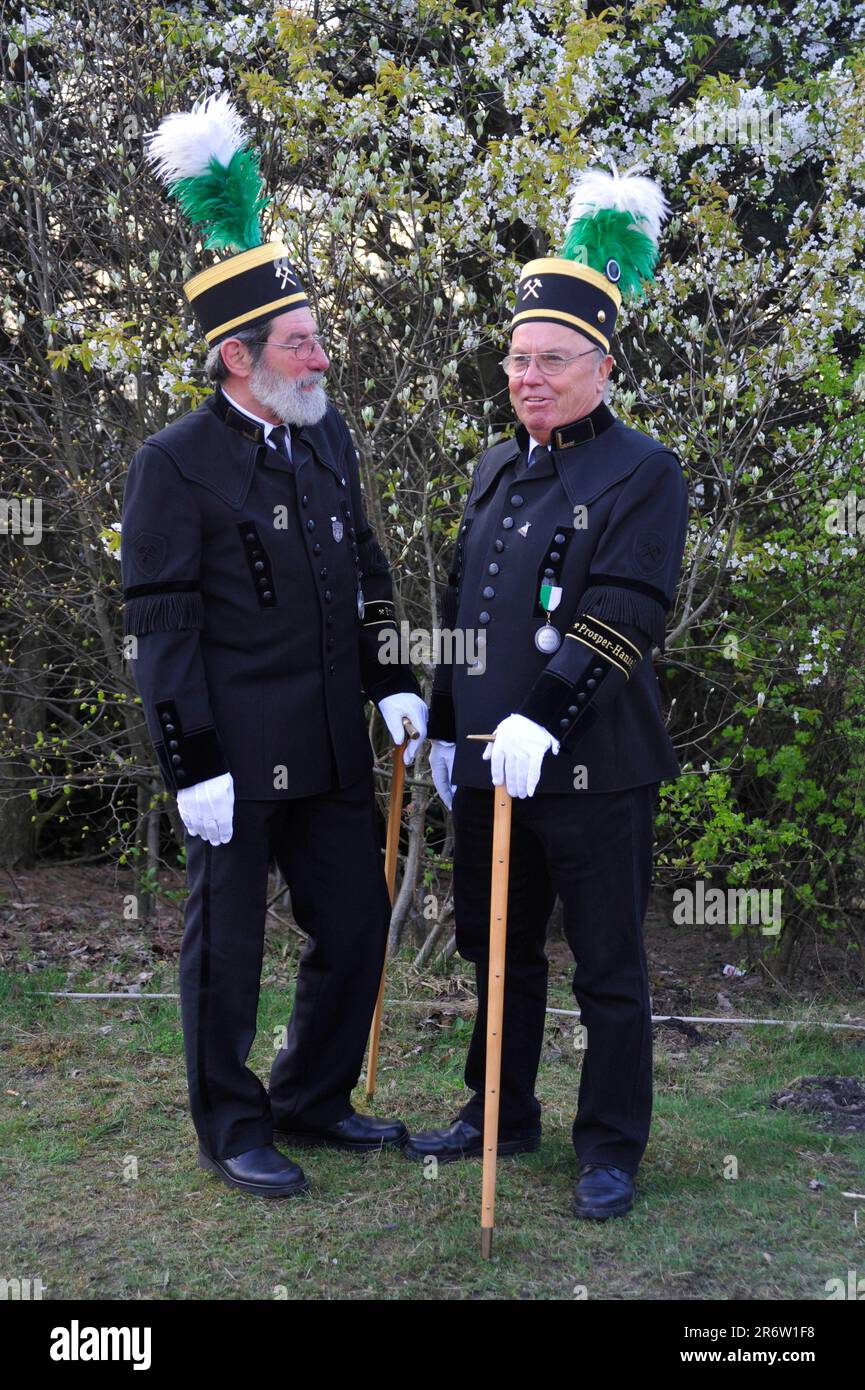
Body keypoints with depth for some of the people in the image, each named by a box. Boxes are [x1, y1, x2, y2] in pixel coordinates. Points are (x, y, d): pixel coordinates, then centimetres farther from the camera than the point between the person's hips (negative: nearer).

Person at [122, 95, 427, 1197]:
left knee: (355, 925, 14)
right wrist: (193, 768, -15)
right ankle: (231, 1129, 25)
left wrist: (393, 683, 8)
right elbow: (161, 627, -12)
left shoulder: (327, 436, 9)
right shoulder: (176, 464, -11)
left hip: (333, 748, 7)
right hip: (239, 755, -7)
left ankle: (313, 1099, 34)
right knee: (226, 947, 7)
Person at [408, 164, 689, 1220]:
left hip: (591, 770, -6)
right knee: (500, 951, 18)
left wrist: (545, 722, -25)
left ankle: (611, 1149, 20)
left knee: (607, 967, 6)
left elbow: (623, 617, -18)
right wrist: (444, 727, 16)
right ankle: (501, 1113, 35)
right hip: (488, 762, 7)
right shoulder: (495, 470, 13)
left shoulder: (642, 472, -8)